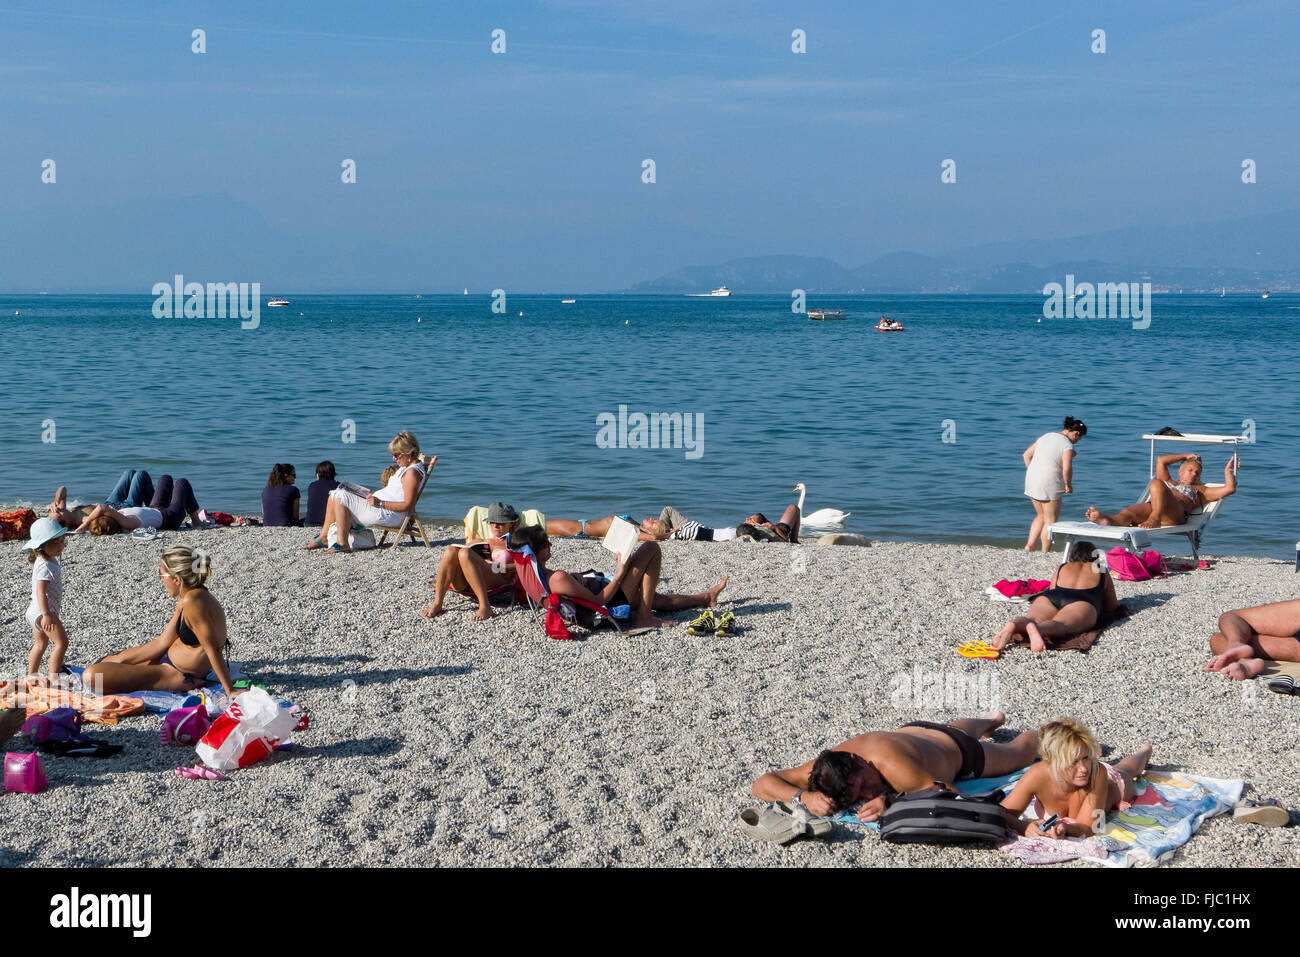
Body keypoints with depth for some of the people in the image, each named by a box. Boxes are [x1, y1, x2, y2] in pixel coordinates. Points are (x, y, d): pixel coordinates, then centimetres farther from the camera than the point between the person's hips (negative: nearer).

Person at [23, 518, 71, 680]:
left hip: (35, 612, 11)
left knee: (40, 643, 23)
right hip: (43, 611, -11)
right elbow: (40, 592, -29)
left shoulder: (50, 561, 11)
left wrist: (56, 607, 35)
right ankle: (53, 677, -16)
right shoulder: (45, 566, -22)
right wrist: (47, 615, -33)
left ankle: (31, 676, 33)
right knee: (61, 642, -13)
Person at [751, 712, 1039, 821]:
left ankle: (1033, 735, 60)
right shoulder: (827, 766, -38)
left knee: (1018, 754, 29)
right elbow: (761, 784, -36)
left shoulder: (895, 768, -51)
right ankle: (993, 720, 73)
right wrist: (804, 797, -52)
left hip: (960, 753, -5)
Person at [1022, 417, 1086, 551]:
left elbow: (1026, 454, 15)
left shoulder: (1046, 437, 12)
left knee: (1041, 516, 21)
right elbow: (1067, 468, -24)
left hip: (1032, 480, 7)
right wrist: (1068, 484, -8)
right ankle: (1044, 553, 7)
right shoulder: (1067, 445, -11)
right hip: (1049, 485, -7)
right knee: (1050, 520, 5)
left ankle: (1029, 545, 12)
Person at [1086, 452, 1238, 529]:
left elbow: (1229, 489, 32)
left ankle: (1155, 518, -60)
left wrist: (1228, 471, 45)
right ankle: (1107, 521, -71)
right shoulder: (1168, 482, 47)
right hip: (1150, 507, 3)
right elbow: (1161, 461, 43)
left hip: (1173, 515, -3)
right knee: (1127, 512, -36)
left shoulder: (1199, 490, 38)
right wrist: (1185, 456, 53)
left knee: (1156, 483, -34)